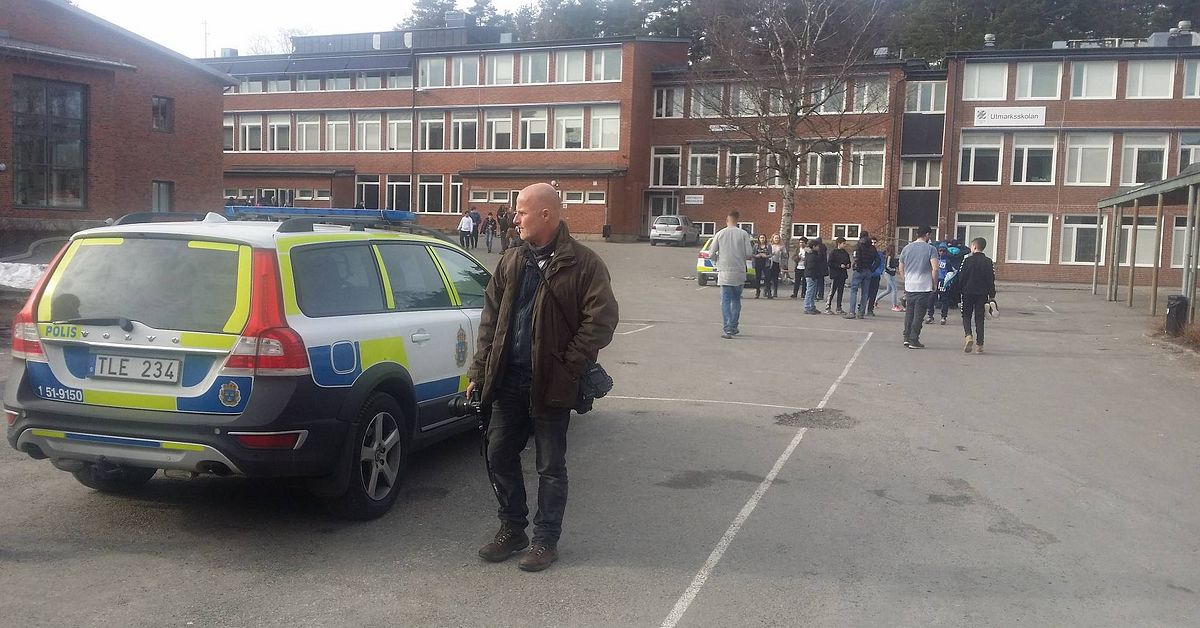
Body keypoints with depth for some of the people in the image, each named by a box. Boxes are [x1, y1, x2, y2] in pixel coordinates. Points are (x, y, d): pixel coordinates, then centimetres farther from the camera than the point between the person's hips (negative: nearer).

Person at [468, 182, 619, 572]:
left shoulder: (583, 264, -9)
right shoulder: (512, 262, 9)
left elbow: (602, 319, -14)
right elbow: (491, 318, 11)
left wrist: (568, 365, -16)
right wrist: (480, 371, 6)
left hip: (551, 384, -6)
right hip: (508, 380, 6)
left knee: (550, 467, 6)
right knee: (499, 456, 12)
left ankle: (546, 540, 20)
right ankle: (512, 529, 29)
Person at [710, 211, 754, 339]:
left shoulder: (720, 234, 0)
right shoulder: (743, 234, -2)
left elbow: (711, 253, -1)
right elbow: (749, 253, -6)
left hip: (724, 272, 0)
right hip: (739, 272, 0)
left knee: (726, 301, 1)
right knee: (736, 300, 15)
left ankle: (727, 329, -10)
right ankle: (733, 327, 16)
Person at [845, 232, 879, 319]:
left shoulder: (859, 246, -7)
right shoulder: (873, 248, 9)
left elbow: (856, 258, -19)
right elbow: (877, 260, 6)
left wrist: (853, 265, -6)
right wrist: (872, 269, 8)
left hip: (859, 271, -5)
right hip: (868, 272, 5)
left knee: (854, 290, -3)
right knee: (865, 292, 9)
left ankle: (852, 312, -12)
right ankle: (861, 313, 9)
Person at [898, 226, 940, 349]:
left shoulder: (907, 248, 7)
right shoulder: (931, 249, -6)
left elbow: (901, 269, 12)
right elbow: (935, 269, -14)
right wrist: (934, 283, -2)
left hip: (909, 287, 4)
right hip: (924, 287, -4)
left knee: (909, 312, 13)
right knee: (918, 314, 0)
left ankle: (907, 337, 14)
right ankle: (914, 340, 0)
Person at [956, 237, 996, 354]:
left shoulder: (968, 260, -7)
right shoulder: (988, 262, 0)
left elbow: (961, 277, -5)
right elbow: (991, 280, 1)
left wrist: (959, 290, 6)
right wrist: (991, 295, 7)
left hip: (968, 292, -2)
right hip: (982, 294, 2)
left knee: (966, 315, 9)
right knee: (979, 318, 7)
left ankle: (969, 335, -17)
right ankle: (979, 344, 4)